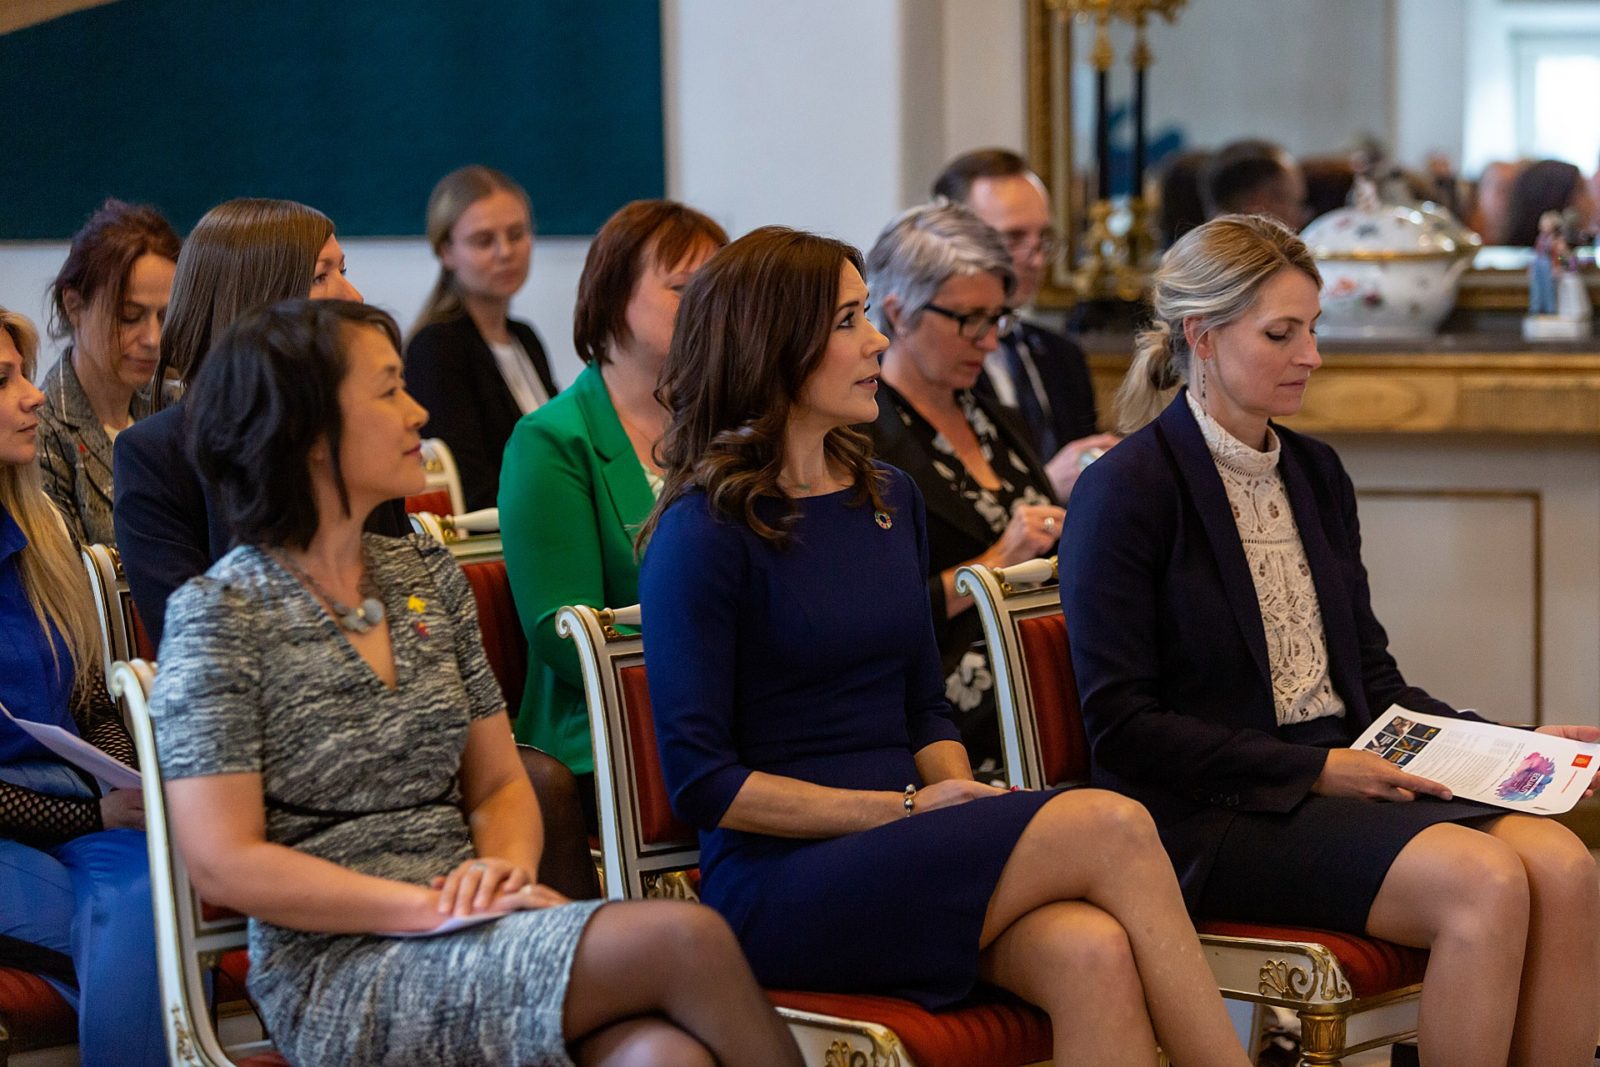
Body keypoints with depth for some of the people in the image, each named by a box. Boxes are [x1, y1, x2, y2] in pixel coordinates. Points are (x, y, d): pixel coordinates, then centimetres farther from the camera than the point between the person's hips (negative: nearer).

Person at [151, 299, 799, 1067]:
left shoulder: (426, 576, 16)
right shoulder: (218, 614, -4)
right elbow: (223, 863, -11)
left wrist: (506, 862, -4)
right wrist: (435, 908, -16)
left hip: (470, 936, 6)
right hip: (339, 984, -6)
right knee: (685, 938, -26)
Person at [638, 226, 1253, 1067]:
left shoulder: (888, 499, 16)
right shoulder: (706, 531, -6)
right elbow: (700, 779, -9)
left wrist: (961, 795, -1)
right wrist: (903, 809, -12)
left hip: (898, 868, 6)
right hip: (776, 887, -6)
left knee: (1093, 953, -28)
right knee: (1110, 826, -24)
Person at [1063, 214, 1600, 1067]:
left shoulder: (1317, 474, 17)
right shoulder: (1128, 491, -6)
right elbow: (1120, 727, -11)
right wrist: (1312, 768, -14)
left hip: (1342, 770, 7)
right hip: (1210, 812, -7)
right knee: (1486, 884, -29)